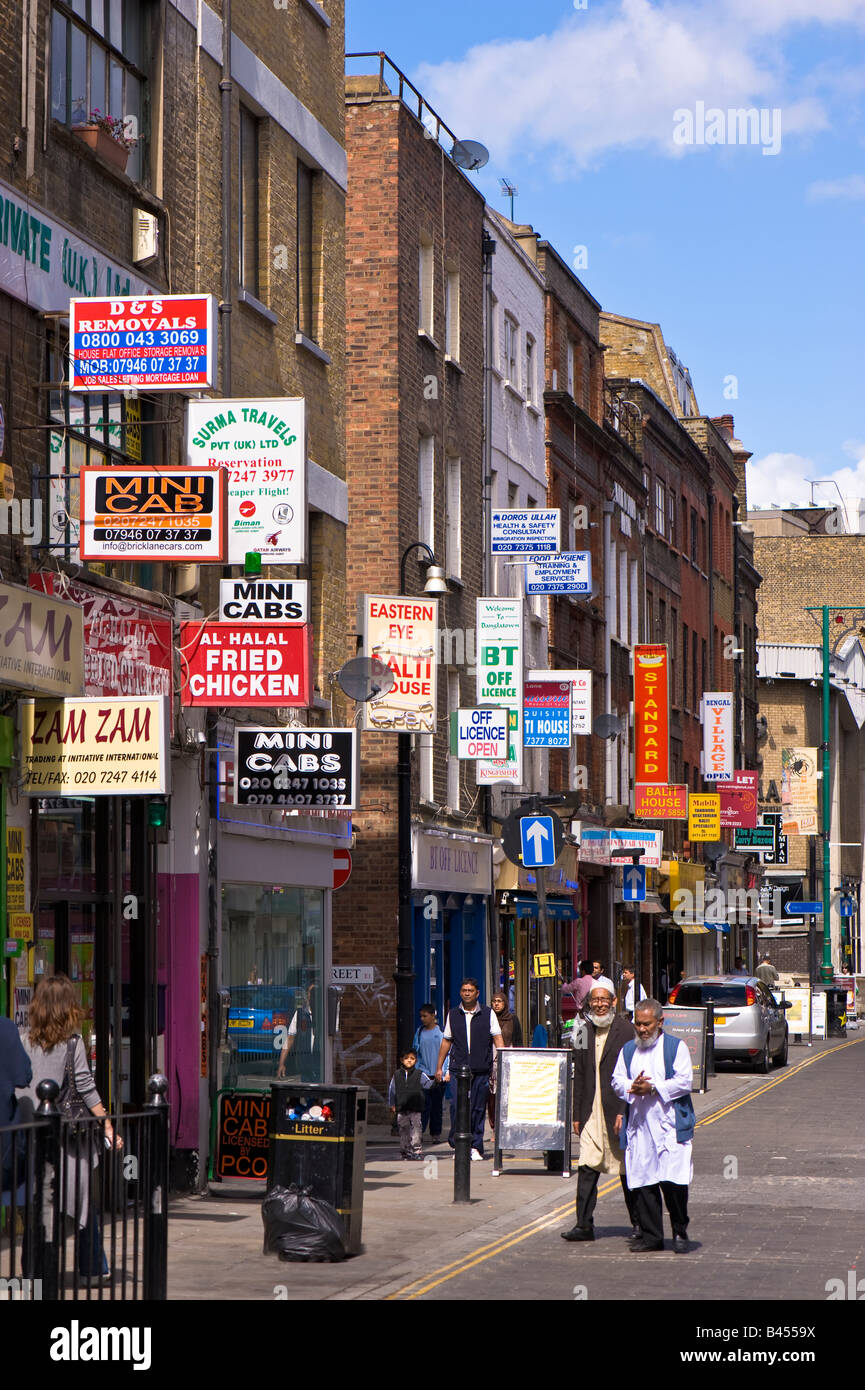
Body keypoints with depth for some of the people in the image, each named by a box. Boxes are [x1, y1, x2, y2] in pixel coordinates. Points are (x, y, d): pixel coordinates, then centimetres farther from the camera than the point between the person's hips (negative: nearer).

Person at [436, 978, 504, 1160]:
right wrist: (439, 1067, 15)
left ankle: (475, 1147, 10)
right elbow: (446, 1041, 17)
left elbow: (497, 1038, 3)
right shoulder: (453, 1015, 11)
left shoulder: (488, 1014, 6)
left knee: (478, 1108, 2)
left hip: (481, 1069, 0)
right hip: (458, 1068, 0)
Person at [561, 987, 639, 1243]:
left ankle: (639, 1223, 20)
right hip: (591, 1112, 4)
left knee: (627, 1171, 7)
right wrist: (577, 1114, 10)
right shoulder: (584, 1032, 10)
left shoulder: (625, 1031, -7)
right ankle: (584, 1225, -4)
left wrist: (623, 1112, -16)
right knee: (587, 1168, -4)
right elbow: (579, 1076, 13)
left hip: (617, 1111, -4)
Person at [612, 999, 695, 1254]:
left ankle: (680, 1233, 5)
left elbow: (684, 1081, -5)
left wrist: (653, 1088, -13)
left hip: (670, 1125, -4)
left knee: (674, 1181, -9)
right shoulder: (628, 1050, 17)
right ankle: (650, 1235, 9)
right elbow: (617, 1080, 11)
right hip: (638, 1125, 4)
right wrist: (632, 1087, -10)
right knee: (642, 1181, 1)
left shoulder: (676, 1047, 3)